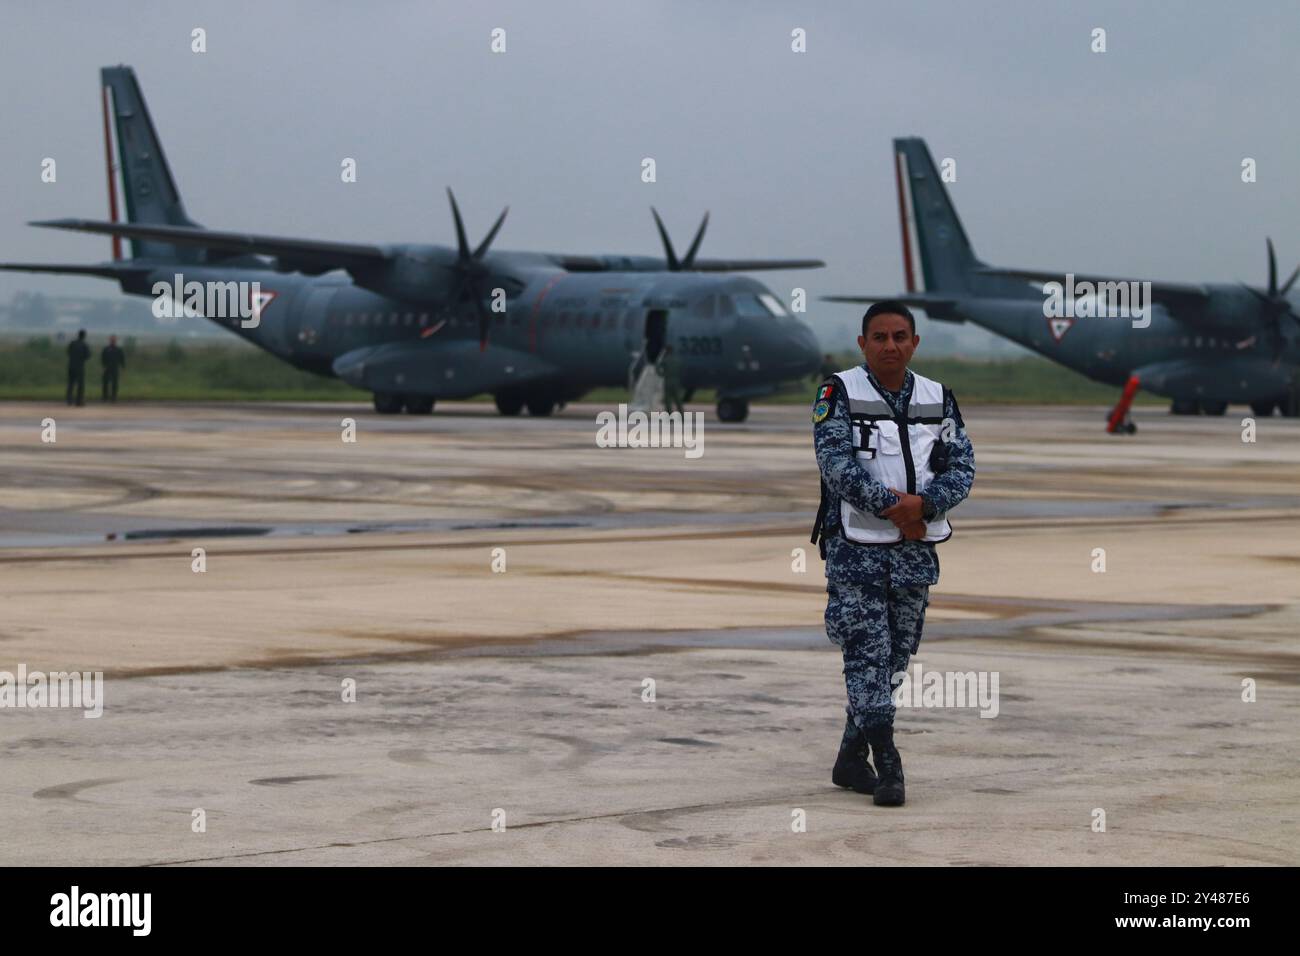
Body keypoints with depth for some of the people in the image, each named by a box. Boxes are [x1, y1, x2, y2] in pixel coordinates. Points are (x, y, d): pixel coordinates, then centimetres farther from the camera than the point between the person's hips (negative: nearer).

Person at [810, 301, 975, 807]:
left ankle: (851, 759, 22)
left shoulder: (938, 399, 9)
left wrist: (923, 504, -17)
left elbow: (962, 466, 3)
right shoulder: (839, 393, -3)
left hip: (917, 551, 5)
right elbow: (836, 461, -14)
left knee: (892, 658, 10)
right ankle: (887, 768, -9)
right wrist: (892, 506, -21)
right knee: (867, 655, -9)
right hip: (856, 549, -5)